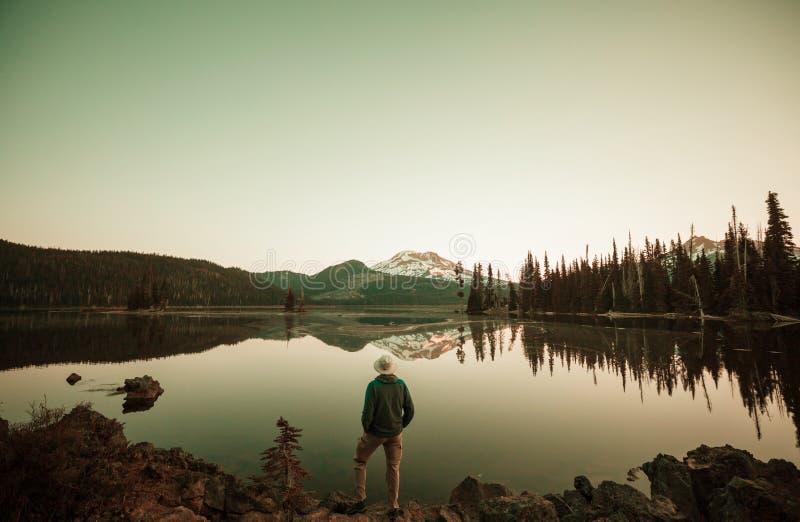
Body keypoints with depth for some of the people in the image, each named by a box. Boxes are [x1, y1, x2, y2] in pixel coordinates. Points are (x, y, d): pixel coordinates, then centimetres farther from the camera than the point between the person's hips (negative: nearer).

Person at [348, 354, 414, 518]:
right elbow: (410, 410, -5)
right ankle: (393, 508, 25)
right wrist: (400, 426, 10)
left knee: (360, 461, 21)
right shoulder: (401, 384, -10)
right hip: (395, 433, 3)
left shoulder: (373, 385, -21)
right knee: (393, 468, 19)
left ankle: (361, 500, 20)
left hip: (375, 432, -3)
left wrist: (366, 429, -3)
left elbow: (367, 413, -23)